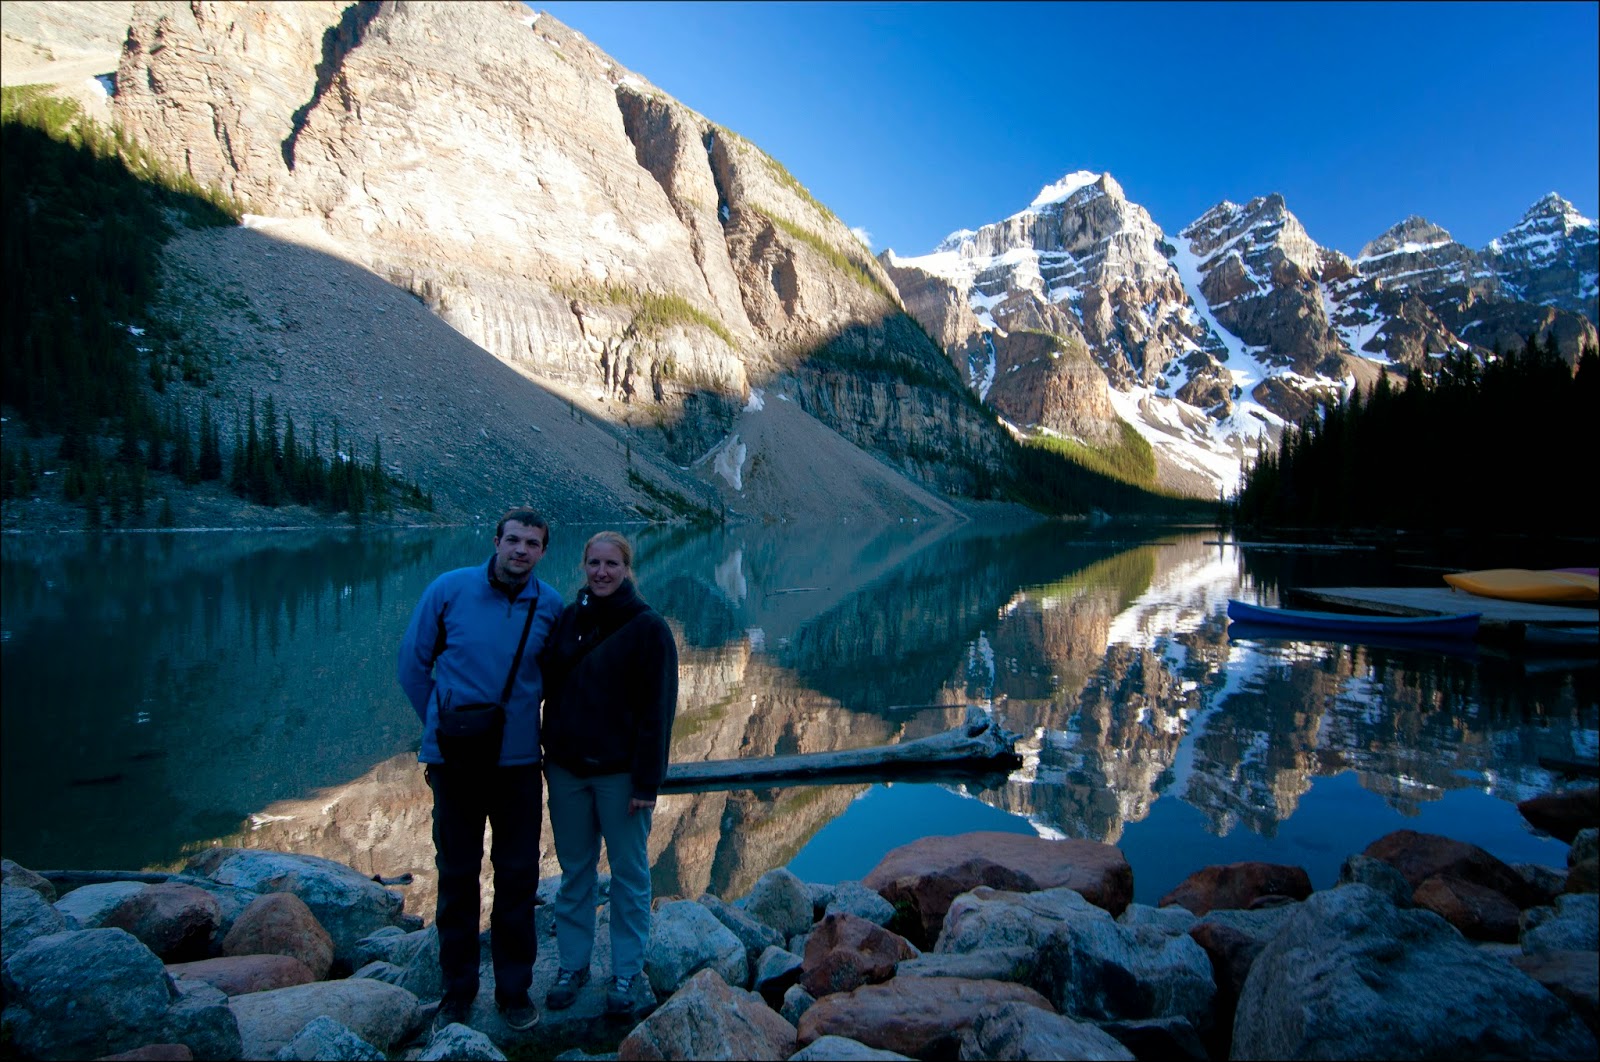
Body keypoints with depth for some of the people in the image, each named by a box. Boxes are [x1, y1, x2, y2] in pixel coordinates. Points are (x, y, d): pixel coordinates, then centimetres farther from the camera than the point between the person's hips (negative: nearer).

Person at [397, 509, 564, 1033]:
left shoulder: (550, 605, -4)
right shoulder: (448, 589, -7)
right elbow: (414, 663, 3)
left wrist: (521, 718, 8)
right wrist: (440, 721, 8)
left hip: (519, 760, 1)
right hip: (454, 758, 0)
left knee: (518, 876, 8)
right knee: (457, 876, 12)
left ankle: (515, 989, 26)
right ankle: (457, 991, 29)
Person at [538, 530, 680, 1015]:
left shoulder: (648, 628, -9)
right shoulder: (566, 620, 4)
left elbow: (657, 708, -11)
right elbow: (550, 689, 7)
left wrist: (647, 780, -14)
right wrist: (548, 756, 2)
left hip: (620, 772, -4)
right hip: (566, 769, 4)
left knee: (629, 874, 9)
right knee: (574, 871, 14)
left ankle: (626, 971, 24)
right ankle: (572, 965, 29)